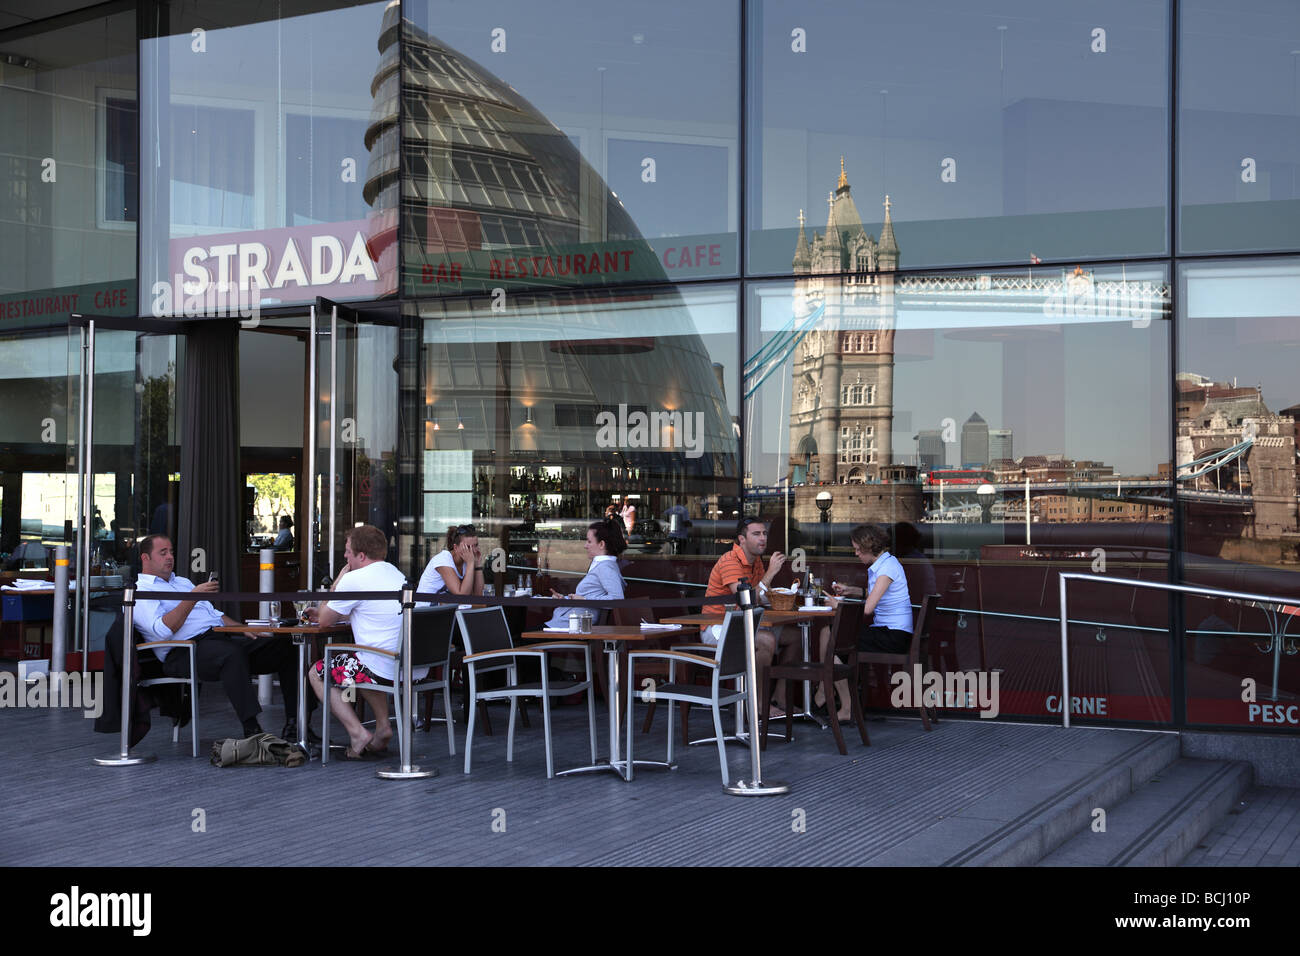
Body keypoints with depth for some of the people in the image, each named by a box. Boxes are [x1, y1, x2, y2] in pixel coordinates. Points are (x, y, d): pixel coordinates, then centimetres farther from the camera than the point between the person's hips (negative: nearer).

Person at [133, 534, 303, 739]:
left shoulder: (183, 582, 32)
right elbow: (163, 630, -13)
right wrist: (192, 598, -17)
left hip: (221, 638, 8)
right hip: (187, 651, -8)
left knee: (285, 645, -10)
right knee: (233, 653, -41)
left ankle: (295, 723, -15)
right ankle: (252, 731, -45)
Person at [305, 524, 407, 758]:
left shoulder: (354, 580, -9)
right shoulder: (397, 575, 17)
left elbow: (324, 621, 3)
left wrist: (338, 580, 14)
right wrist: (323, 612, 33)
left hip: (386, 670, -8)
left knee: (317, 673, 13)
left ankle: (358, 735, 1)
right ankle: (382, 726, 22)